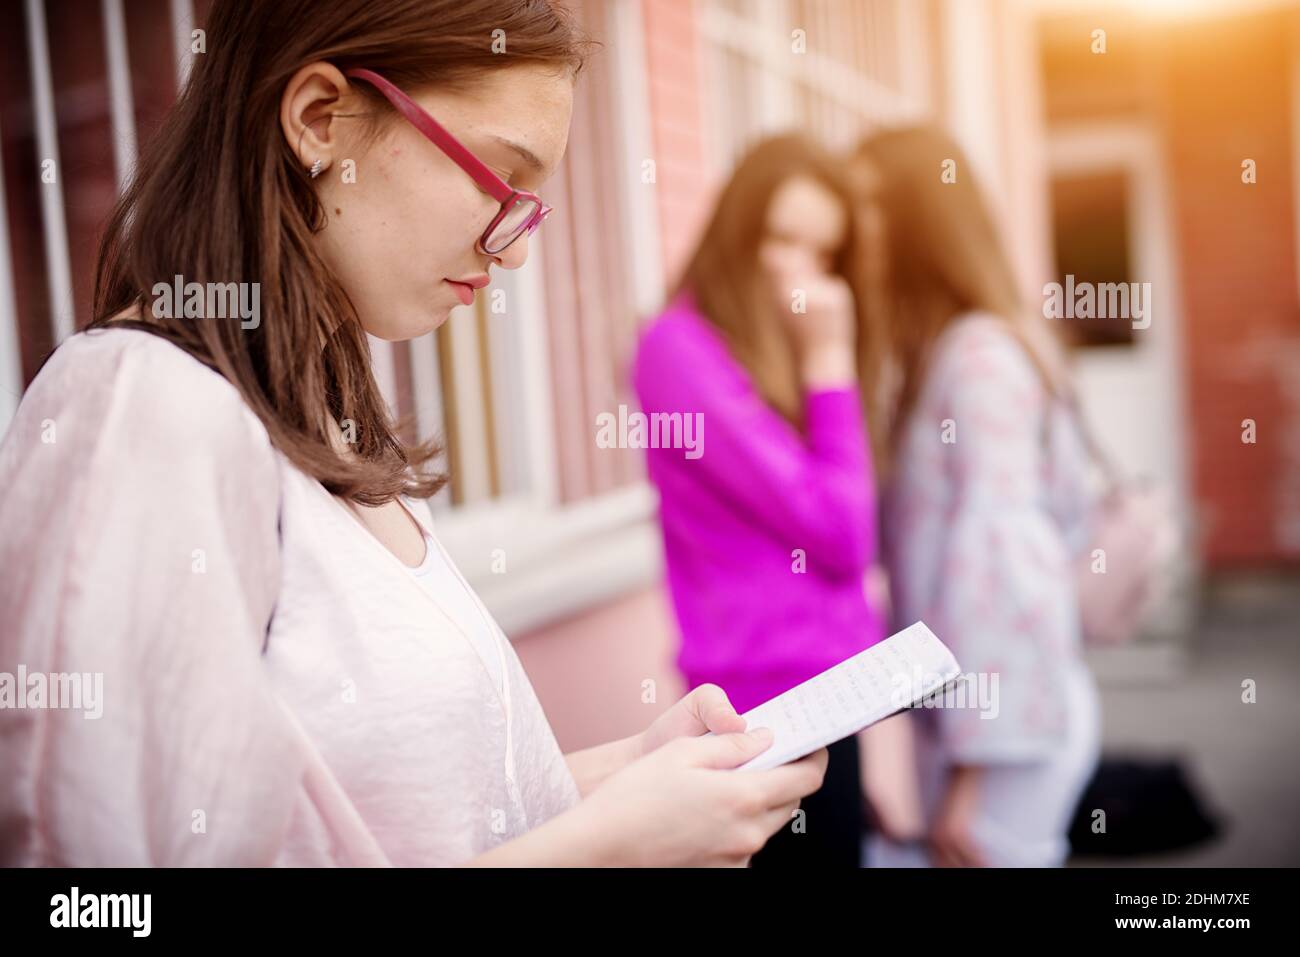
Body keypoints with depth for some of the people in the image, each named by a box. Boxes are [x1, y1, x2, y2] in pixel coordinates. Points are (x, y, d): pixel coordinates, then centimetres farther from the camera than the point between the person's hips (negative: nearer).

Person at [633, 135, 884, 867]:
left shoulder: (780, 362, 14)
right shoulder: (682, 348, -13)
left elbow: (847, 543, 14)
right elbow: (837, 535, -15)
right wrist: (830, 366, -11)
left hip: (821, 691, 8)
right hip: (776, 700, -8)